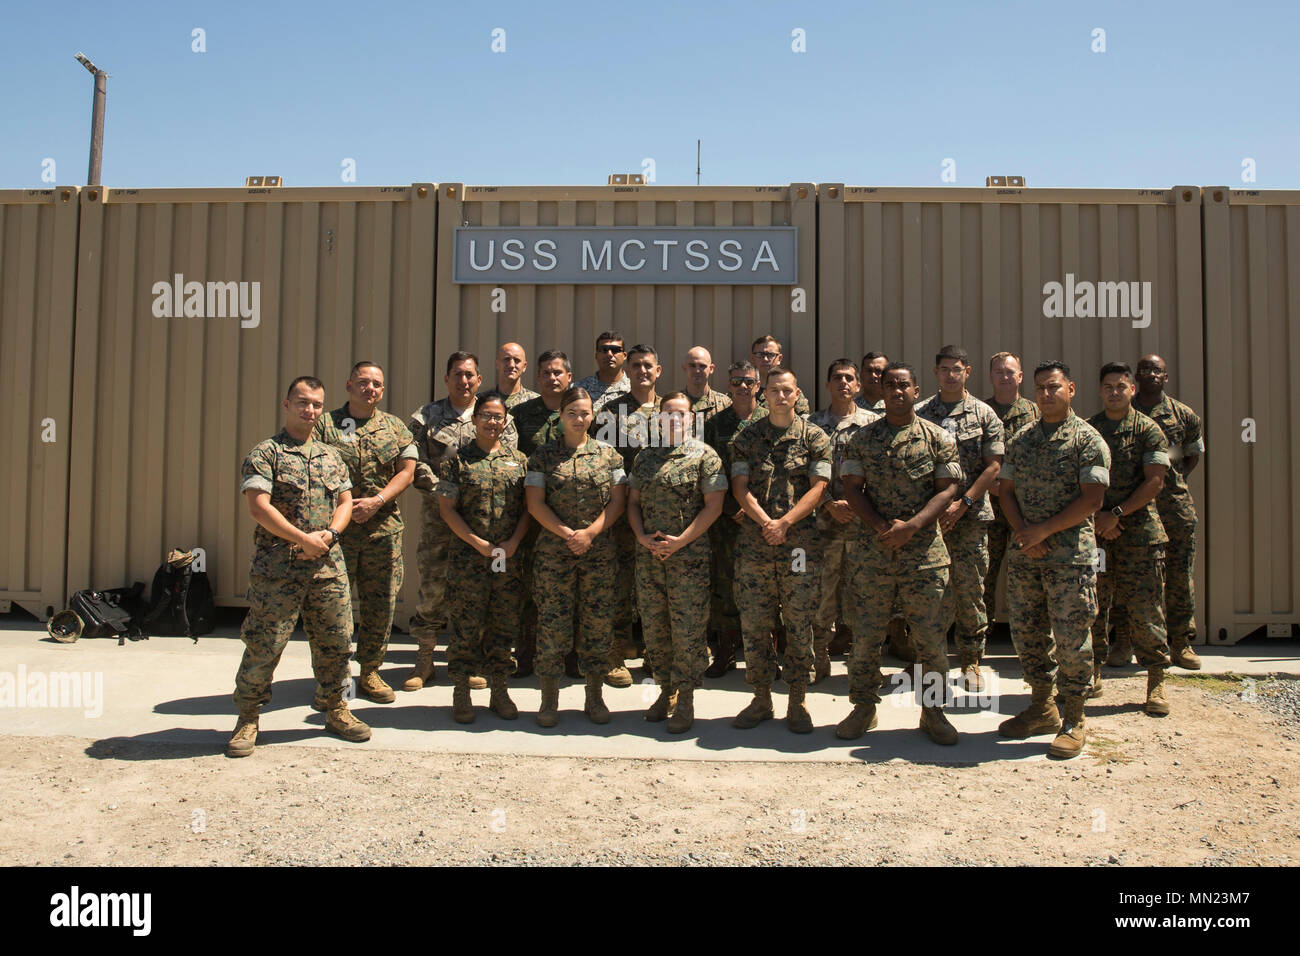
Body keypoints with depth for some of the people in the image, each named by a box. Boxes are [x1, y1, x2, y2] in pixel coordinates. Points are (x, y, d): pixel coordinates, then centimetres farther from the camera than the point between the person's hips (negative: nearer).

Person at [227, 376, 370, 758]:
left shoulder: (331, 457, 15)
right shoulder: (265, 454, -3)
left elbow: (345, 501, 14)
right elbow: (259, 507, -13)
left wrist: (330, 533, -6)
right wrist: (304, 540, -15)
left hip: (329, 565, 5)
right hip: (277, 567, -5)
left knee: (336, 641, 10)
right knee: (264, 644, 0)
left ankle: (336, 710, 25)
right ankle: (248, 718, 15)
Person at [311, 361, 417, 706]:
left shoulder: (395, 427, 11)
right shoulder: (325, 423, 4)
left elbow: (407, 471, 4)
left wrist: (377, 501, -10)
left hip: (384, 529, 3)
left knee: (381, 603, 7)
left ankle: (370, 673, 22)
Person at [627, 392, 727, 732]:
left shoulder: (704, 456, -2)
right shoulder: (644, 457, 13)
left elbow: (713, 506, -7)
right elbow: (633, 502, 14)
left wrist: (680, 541, -14)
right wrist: (642, 536, -4)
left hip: (689, 556, -5)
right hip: (648, 555, 5)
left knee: (687, 628, -1)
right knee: (653, 627, 10)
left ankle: (685, 698, 11)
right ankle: (666, 690, 25)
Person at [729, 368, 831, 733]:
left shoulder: (814, 438, 5)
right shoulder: (747, 437, 9)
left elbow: (818, 487, -2)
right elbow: (740, 486, 2)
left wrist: (784, 522, -14)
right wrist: (765, 522, -12)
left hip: (801, 542, -1)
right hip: (754, 542, 1)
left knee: (800, 625, 2)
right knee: (754, 624, 4)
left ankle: (797, 702, 13)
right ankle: (761, 699, 17)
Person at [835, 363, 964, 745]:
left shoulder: (937, 438, 4)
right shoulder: (862, 438, 7)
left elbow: (948, 488, -1)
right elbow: (852, 488, 3)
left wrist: (911, 526, -14)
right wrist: (881, 526, -12)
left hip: (924, 552, -1)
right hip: (872, 551, 1)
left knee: (931, 636, 3)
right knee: (865, 634, 5)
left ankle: (933, 709, 19)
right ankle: (864, 707, 20)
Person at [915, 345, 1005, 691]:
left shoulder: (984, 415, 6)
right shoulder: (920, 413, 6)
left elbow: (993, 466, 1)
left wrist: (963, 502, -9)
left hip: (971, 516, 0)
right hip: (929, 515, 0)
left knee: (971, 591, 5)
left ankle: (971, 662, 17)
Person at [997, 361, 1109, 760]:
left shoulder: (1088, 439, -4)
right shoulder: (1020, 439, 13)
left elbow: (1092, 498, -11)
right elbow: (1006, 489, 11)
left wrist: (1043, 530, -14)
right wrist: (1023, 532, -6)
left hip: (1070, 553, -5)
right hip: (1024, 552, 6)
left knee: (1071, 636, -3)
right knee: (1026, 632, 11)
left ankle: (1074, 720, 10)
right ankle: (1042, 707, 26)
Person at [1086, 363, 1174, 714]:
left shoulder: (1148, 430, 1)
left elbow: (1154, 480, -6)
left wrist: (1117, 513, -12)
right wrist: (1096, 515, -7)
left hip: (1139, 529, -2)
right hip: (1094, 527, 3)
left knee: (1145, 607, -2)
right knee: (1092, 606, 5)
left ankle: (1156, 681, 7)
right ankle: (1093, 675, 16)